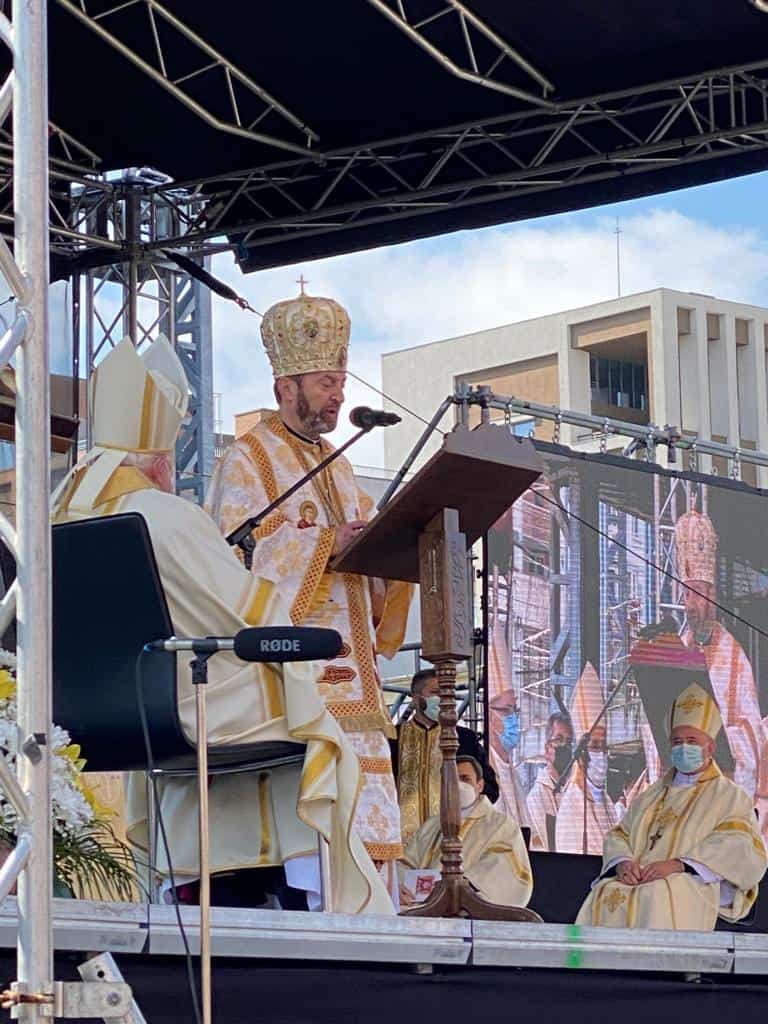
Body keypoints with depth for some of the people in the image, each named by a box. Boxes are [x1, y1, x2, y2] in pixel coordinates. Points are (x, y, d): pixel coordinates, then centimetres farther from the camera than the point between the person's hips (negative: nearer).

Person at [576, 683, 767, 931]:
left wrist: (679, 864, -17)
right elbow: (618, 835, 21)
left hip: (693, 886, -4)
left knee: (655, 894, -39)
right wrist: (622, 862, -5)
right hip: (638, 880, 4)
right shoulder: (652, 795, 31)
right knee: (606, 893, -30)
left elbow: (739, 846, -4)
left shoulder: (729, 796, 14)